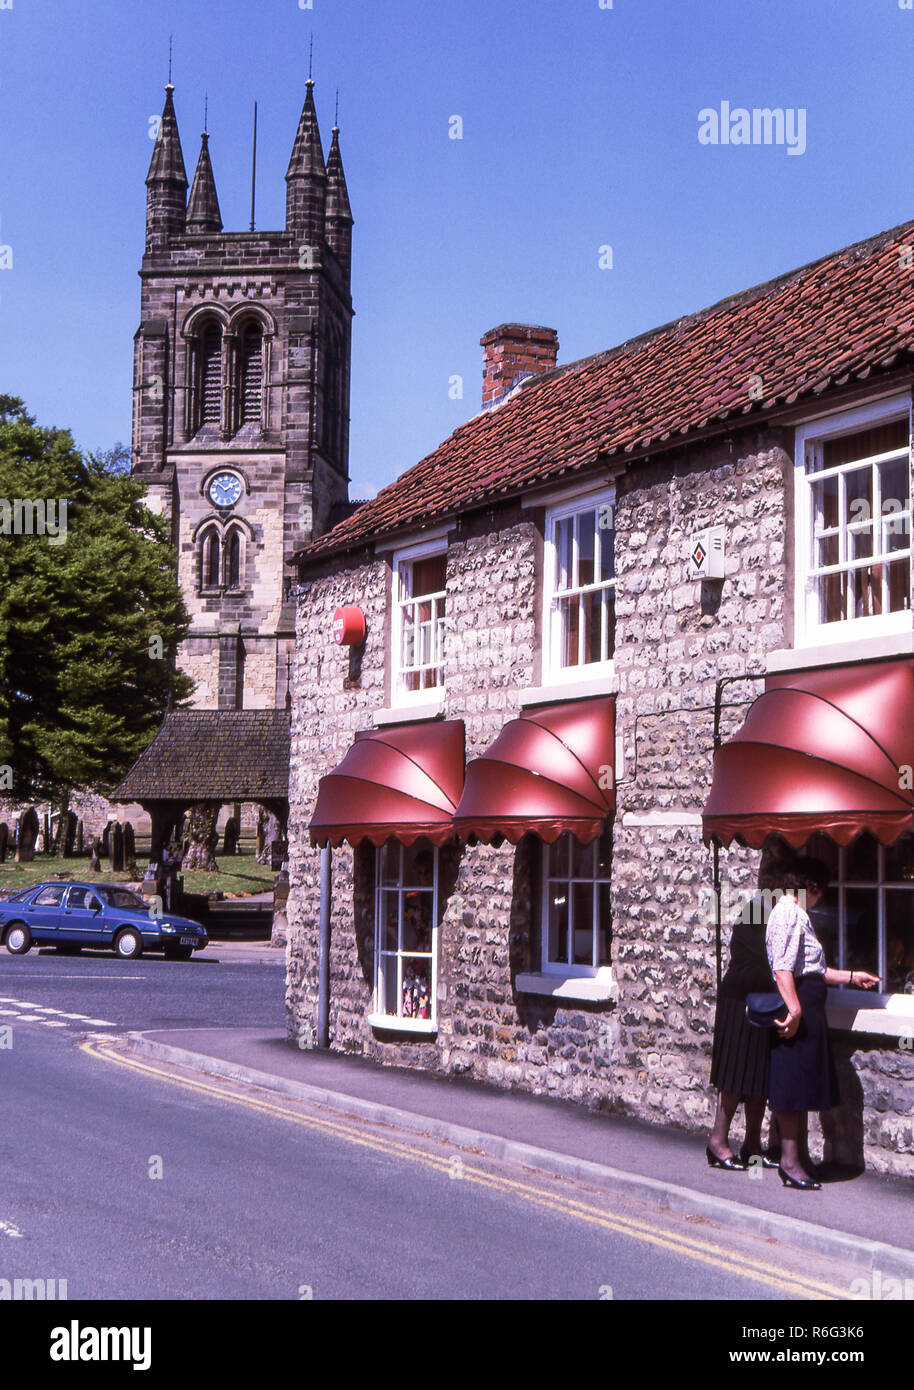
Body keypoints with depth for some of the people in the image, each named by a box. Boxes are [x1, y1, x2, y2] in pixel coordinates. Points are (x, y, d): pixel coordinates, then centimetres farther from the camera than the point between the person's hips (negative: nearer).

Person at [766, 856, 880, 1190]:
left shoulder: (796, 913, 21)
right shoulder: (788, 912, -11)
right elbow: (782, 967, -21)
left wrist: (852, 976, 28)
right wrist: (794, 1009, -28)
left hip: (808, 1006, 11)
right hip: (799, 1002, -11)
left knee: (802, 1084, 12)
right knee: (794, 1081, -7)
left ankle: (801, 1155, 18)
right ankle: (790, 1161, -4)